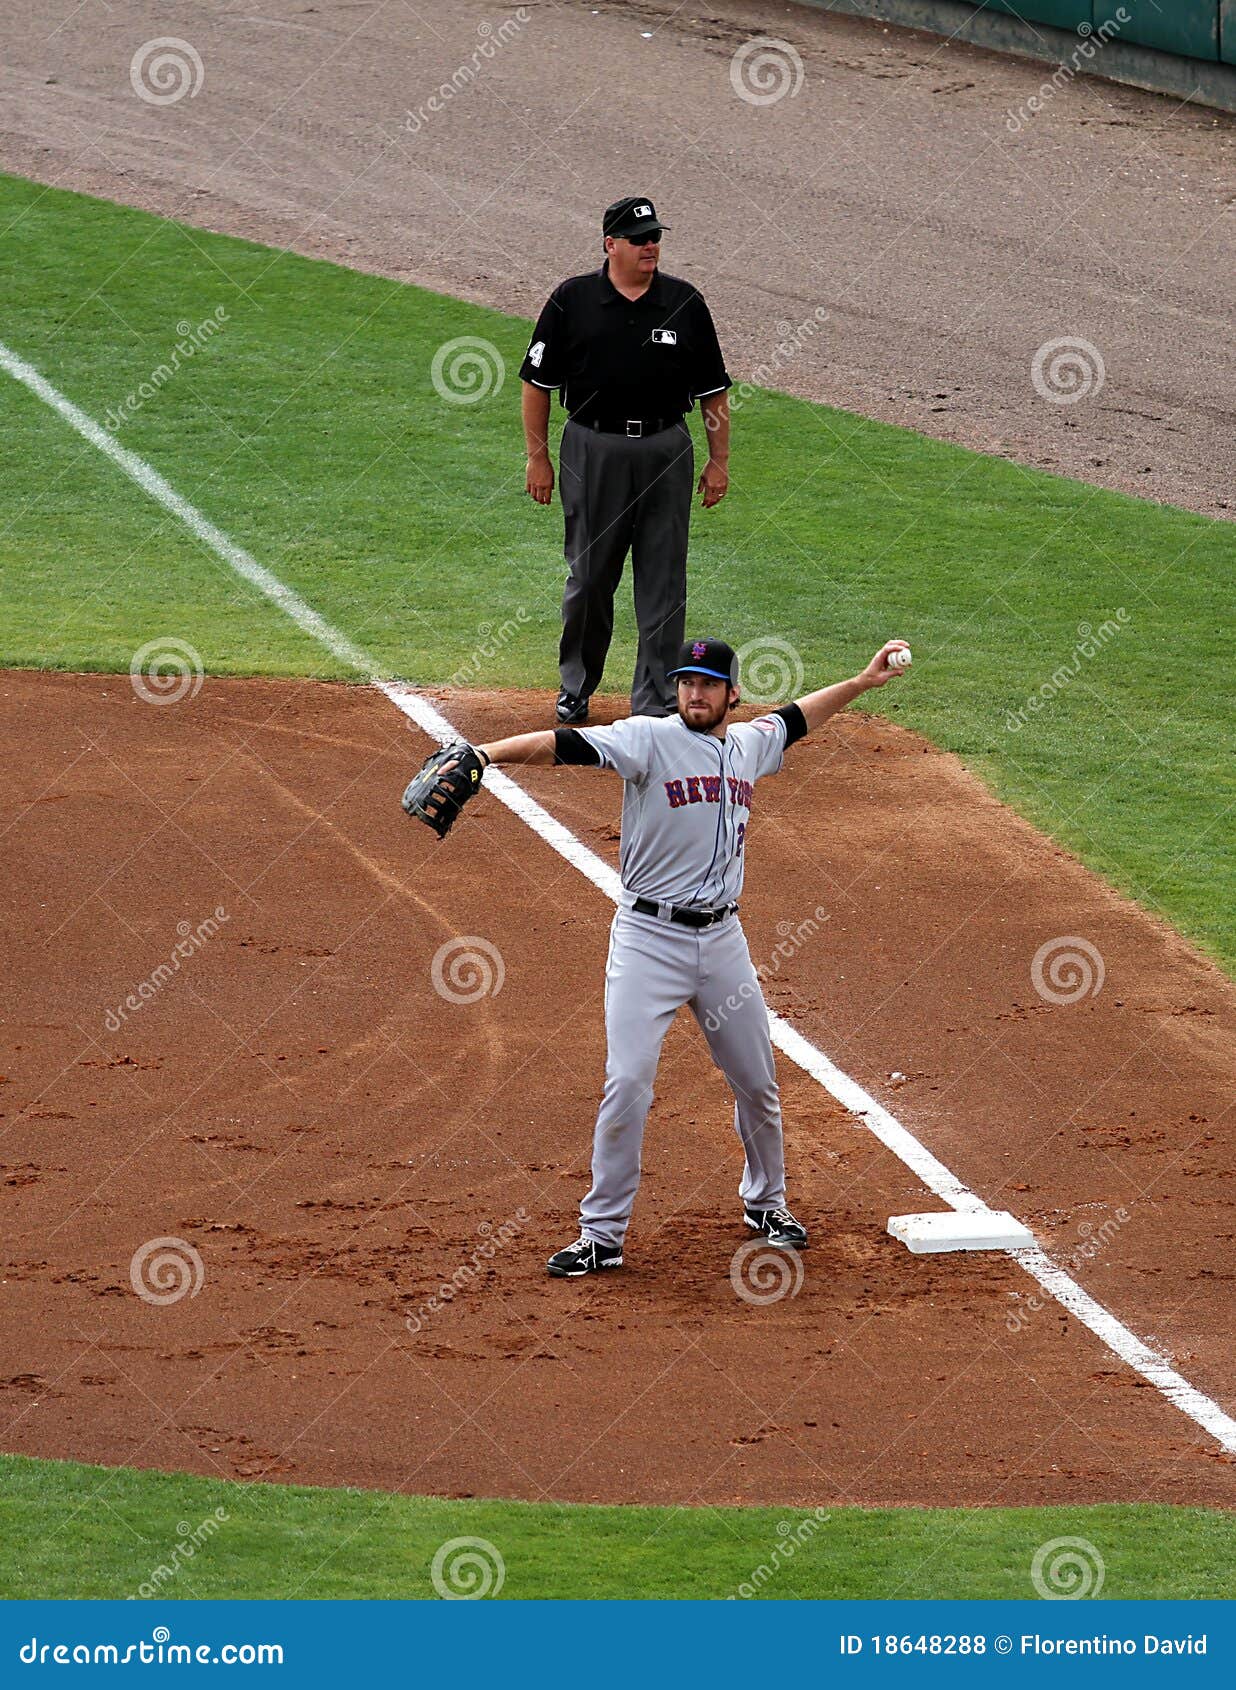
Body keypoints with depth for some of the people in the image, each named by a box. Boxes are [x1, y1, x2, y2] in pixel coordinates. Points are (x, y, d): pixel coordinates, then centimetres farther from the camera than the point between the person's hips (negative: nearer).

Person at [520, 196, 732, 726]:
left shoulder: (684, 303, 3)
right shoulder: (571, 300, -1)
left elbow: (712, 389, 8)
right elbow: (538, 382, 3)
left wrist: (719, 460, 5)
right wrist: (537, 457, 0)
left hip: (666, 451, 1)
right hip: (593, 450, -1)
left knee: (663, 582, 1)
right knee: (589, 577, 7)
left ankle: (655, 701, 6)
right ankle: (575, 687, 24)